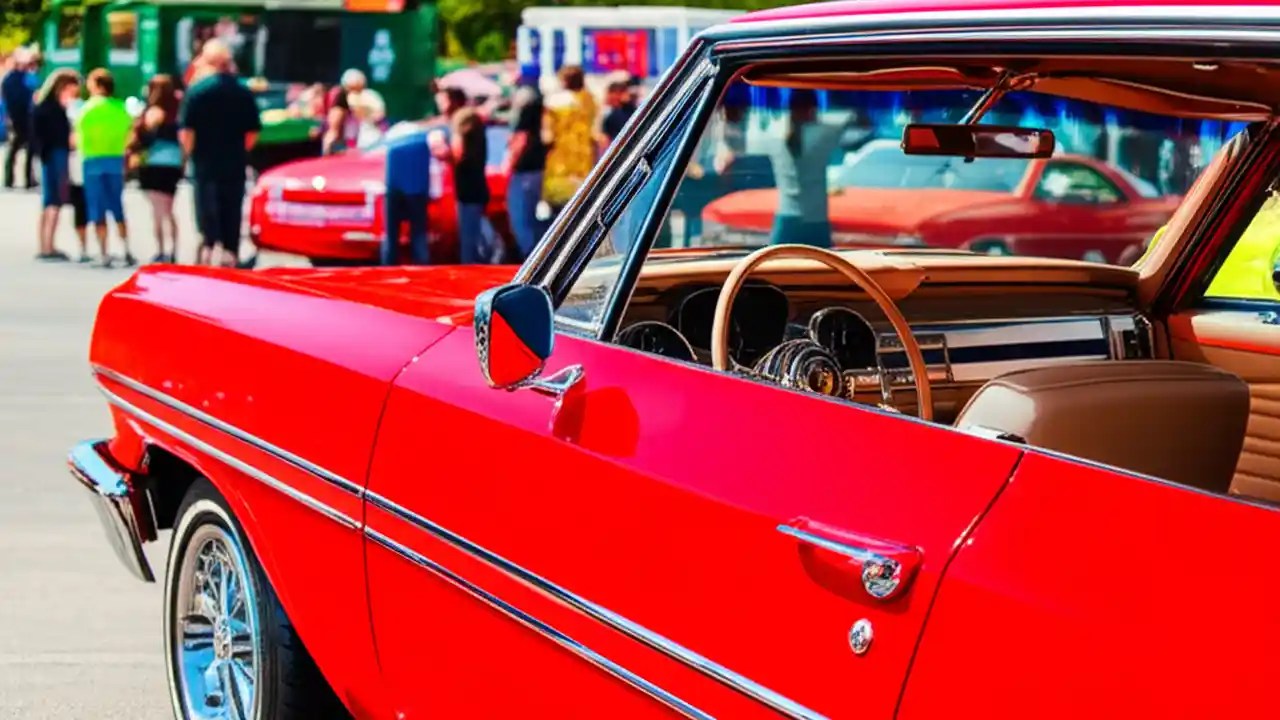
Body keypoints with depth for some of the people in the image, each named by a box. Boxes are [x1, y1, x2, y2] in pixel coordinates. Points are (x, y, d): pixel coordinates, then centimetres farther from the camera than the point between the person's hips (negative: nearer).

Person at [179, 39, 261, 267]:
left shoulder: (197, 91, -8)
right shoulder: (244, 93, 2)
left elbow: (185, 131, -10)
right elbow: (253, 132, 5)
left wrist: (192, 153, 5)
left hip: (205, 164, -3)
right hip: (235, 164, 3)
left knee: (207, 208, 2)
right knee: (232, 211, 9)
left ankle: (207, 247, -12)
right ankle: (229, 254, 10)